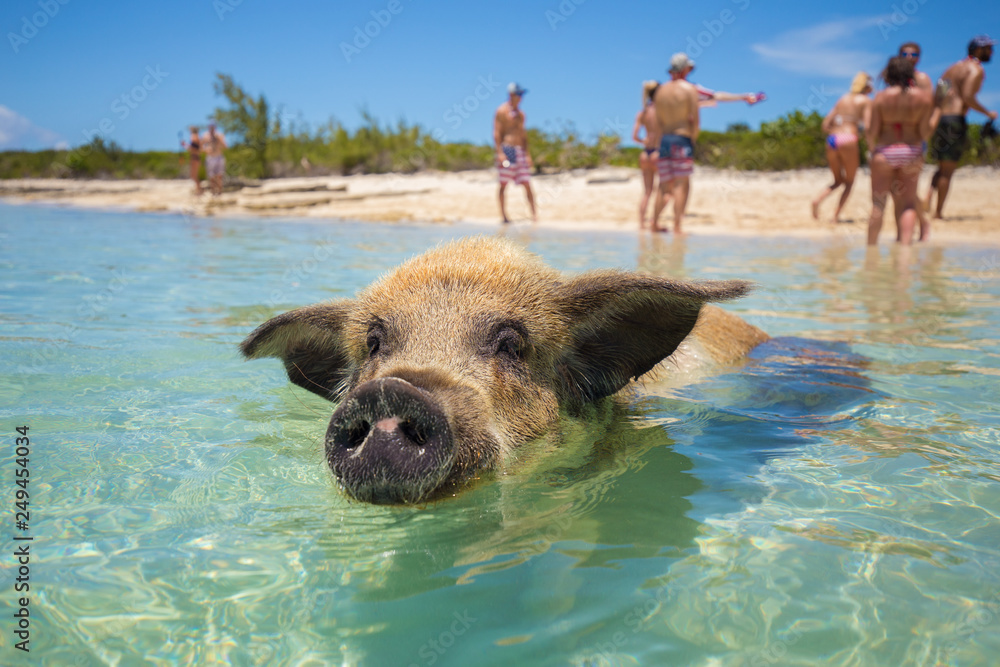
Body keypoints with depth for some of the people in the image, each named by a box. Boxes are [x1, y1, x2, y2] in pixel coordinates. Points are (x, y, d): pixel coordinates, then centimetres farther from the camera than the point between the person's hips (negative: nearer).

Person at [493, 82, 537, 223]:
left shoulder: (520, 113, 19)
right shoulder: (501, 111, -1)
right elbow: (496, 133, -7)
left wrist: (527, 154, 15)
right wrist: (499, 152, -16)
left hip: (520, 150, 6)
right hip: (506, 149, -6)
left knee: (527, 184, -1)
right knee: (503, 184, -4)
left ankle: (534, 213, -1)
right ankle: (504, 216, 0)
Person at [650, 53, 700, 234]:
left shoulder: (660, 90, 14)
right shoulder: (690, 88, -2)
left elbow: (658, 121, 12)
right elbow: (696, 119, -8)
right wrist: (693, 139, 5)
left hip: (664, 139, 6)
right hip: (682, 139, -5)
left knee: (665, 187, 12)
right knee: (682, 185, -6)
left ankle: (654, 223, 9)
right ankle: (677, 227, -11)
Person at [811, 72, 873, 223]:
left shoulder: (842, 99, 19)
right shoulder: (866, 100, 5)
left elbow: (825, 125, 14)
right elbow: (867, 124, -8)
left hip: (832, 139, 5)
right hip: (848, 140, -5)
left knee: (838, 180, 19)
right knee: (849, 182, 10)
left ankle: (818, 199, -8)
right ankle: (836, 216, -1)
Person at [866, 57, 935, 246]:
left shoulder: (881, 97, -6)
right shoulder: (925, 96, -3)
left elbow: (872, 133, -5)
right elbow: (925, 132, -3)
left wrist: (872, 145, 16)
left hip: (884, 152, -1)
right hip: (912, 153, 1)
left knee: (878, 204, 7)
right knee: (909, 204, 8)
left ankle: (871, 247, 10)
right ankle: (905, 245, -4)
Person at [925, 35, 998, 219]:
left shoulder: (954, 67, 22)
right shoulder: (976, 69, -4)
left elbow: (937, 97, 17)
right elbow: (968, 97, -17)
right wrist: (988, 113, -6)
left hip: (938, 119, 8)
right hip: (954, 120, -8)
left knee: (943, 167, 18)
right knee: (948, 170, -2)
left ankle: (927, 199, -2)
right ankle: (938, 213, 0)